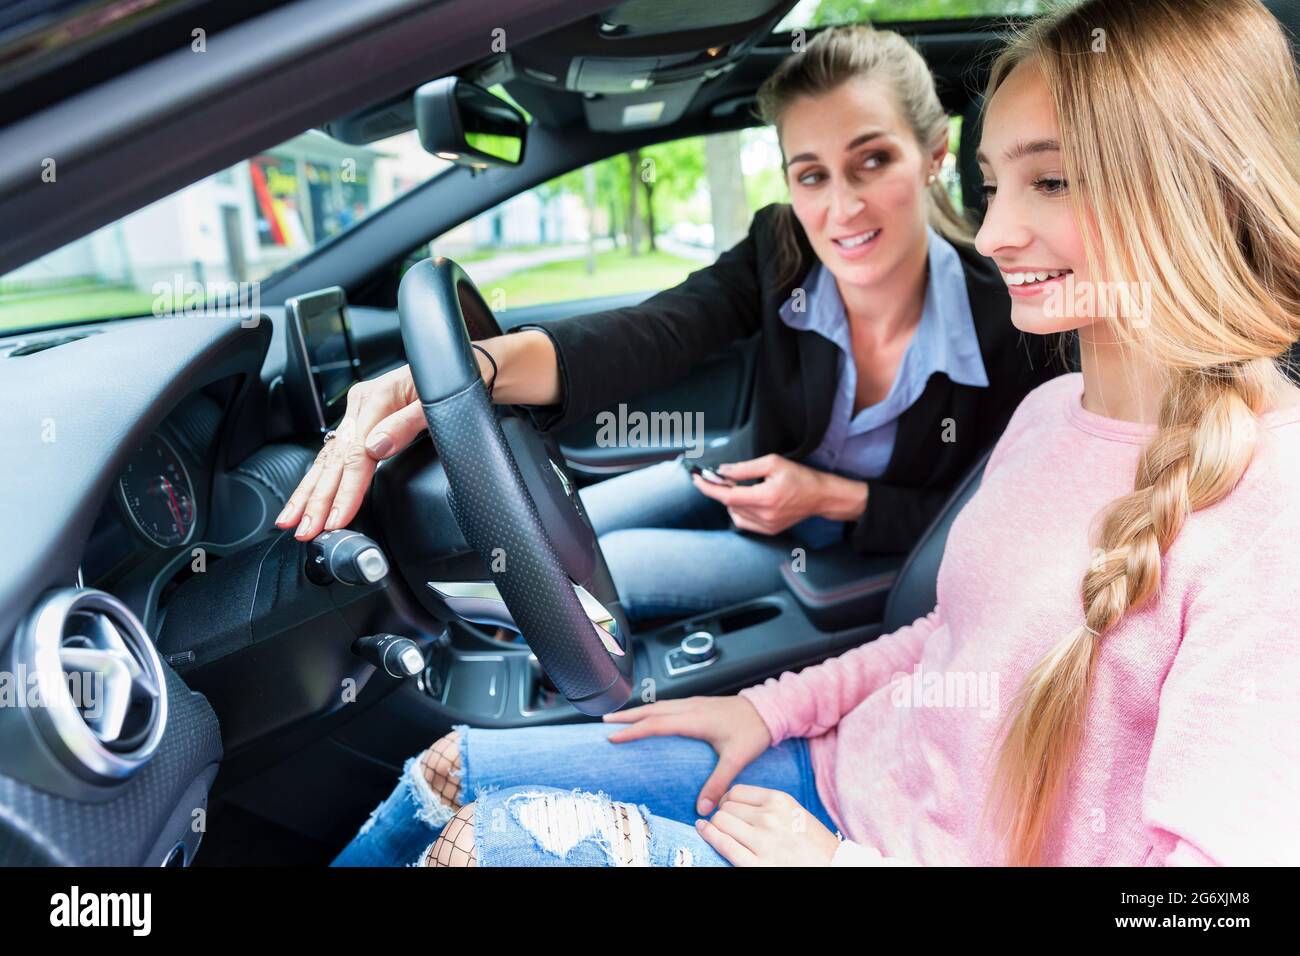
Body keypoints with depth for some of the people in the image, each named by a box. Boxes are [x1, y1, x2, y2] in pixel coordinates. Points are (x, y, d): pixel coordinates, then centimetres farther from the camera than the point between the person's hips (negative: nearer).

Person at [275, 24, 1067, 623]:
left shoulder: (1011, 321, -27)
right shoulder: (780, 254, -20)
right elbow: (649, 337, -38)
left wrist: (830, 496, -28)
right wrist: (466, 366, -56)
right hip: (750, 478, 3)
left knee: (602, 569, -18)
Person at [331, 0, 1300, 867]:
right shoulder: (1047, 410, 2)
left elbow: (1217, 850, -23)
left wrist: (841, 862, -18)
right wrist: (778, 706, 6)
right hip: (841, 775, 7)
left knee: (495, 836, -16)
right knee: (448, 771, 3)